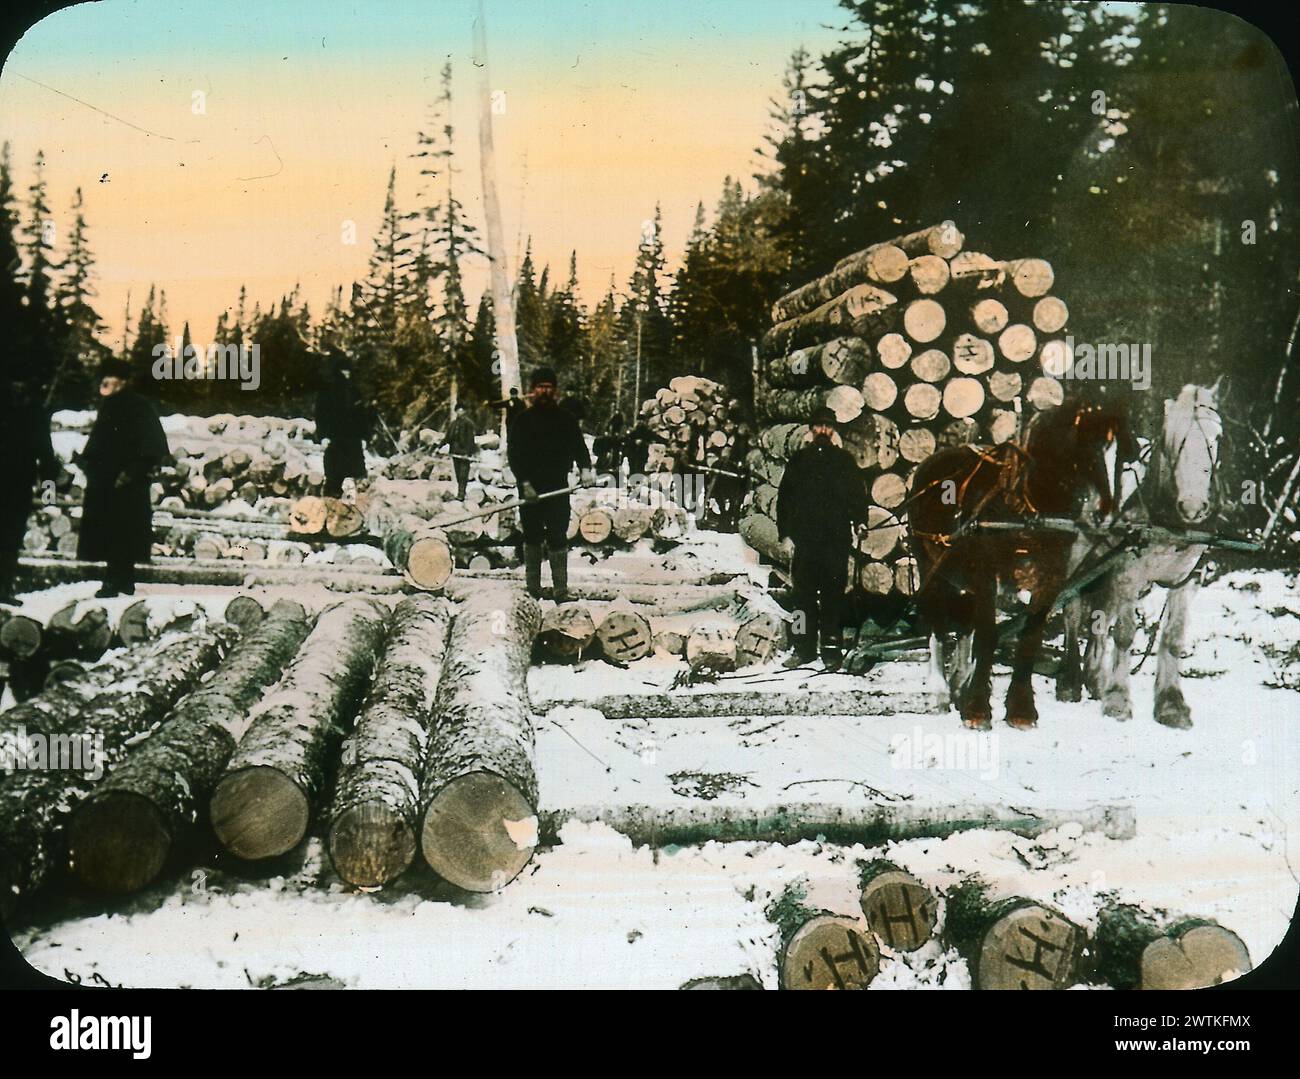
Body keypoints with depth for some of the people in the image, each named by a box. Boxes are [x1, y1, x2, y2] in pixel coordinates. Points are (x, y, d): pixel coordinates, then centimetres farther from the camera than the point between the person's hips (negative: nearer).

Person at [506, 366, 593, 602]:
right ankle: (532, 588, 15)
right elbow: (513, 453, -1)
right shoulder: (523, 420, 4)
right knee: (532, 537, 7)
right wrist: (525, 483, -12)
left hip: (558, 488, 0)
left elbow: (579, 446, 9)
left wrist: (585, 468, -11)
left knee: (558, 537, -6)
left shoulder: (565, 419, 9)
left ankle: (561, 589, -6)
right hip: (530, 489, 0)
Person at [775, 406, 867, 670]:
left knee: (833, 594, -5)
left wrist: (859, 524, -4)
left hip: (836, 539, -2)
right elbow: (784, 497, 14)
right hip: (805, 538, 2)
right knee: (804, 594, 1)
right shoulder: (799, 460, 14)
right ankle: (804, 648, 7)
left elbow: (857, 496, 10)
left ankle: (831, 648, -3)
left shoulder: (844, 460, 10)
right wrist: (785, 532, 6)